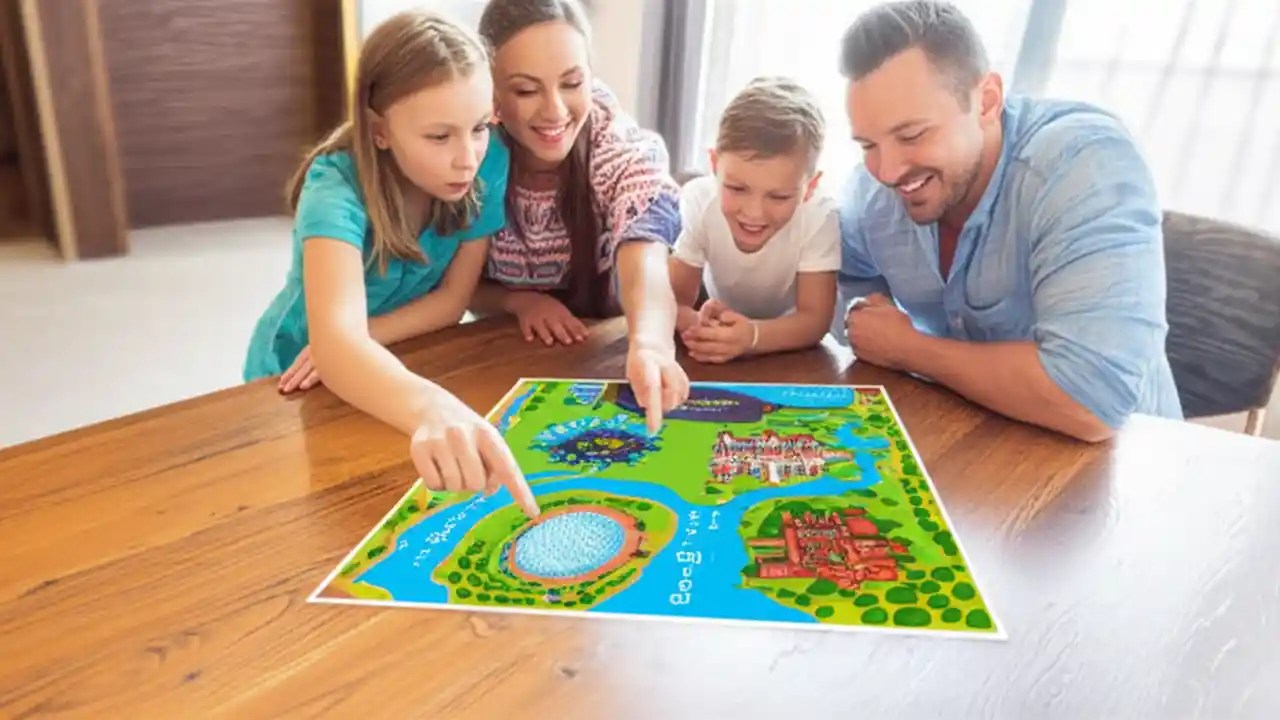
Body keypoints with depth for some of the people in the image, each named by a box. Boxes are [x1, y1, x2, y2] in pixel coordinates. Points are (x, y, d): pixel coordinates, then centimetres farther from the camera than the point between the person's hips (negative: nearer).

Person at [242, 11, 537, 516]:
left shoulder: (489, 163, -20)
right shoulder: (337, 186, -30)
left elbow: (453, 298, -12)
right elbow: (334, 340, -46)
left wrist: (364, 337, -28)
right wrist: (431, 408, -65)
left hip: (405, 366, 3)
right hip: (300, 379, -3)